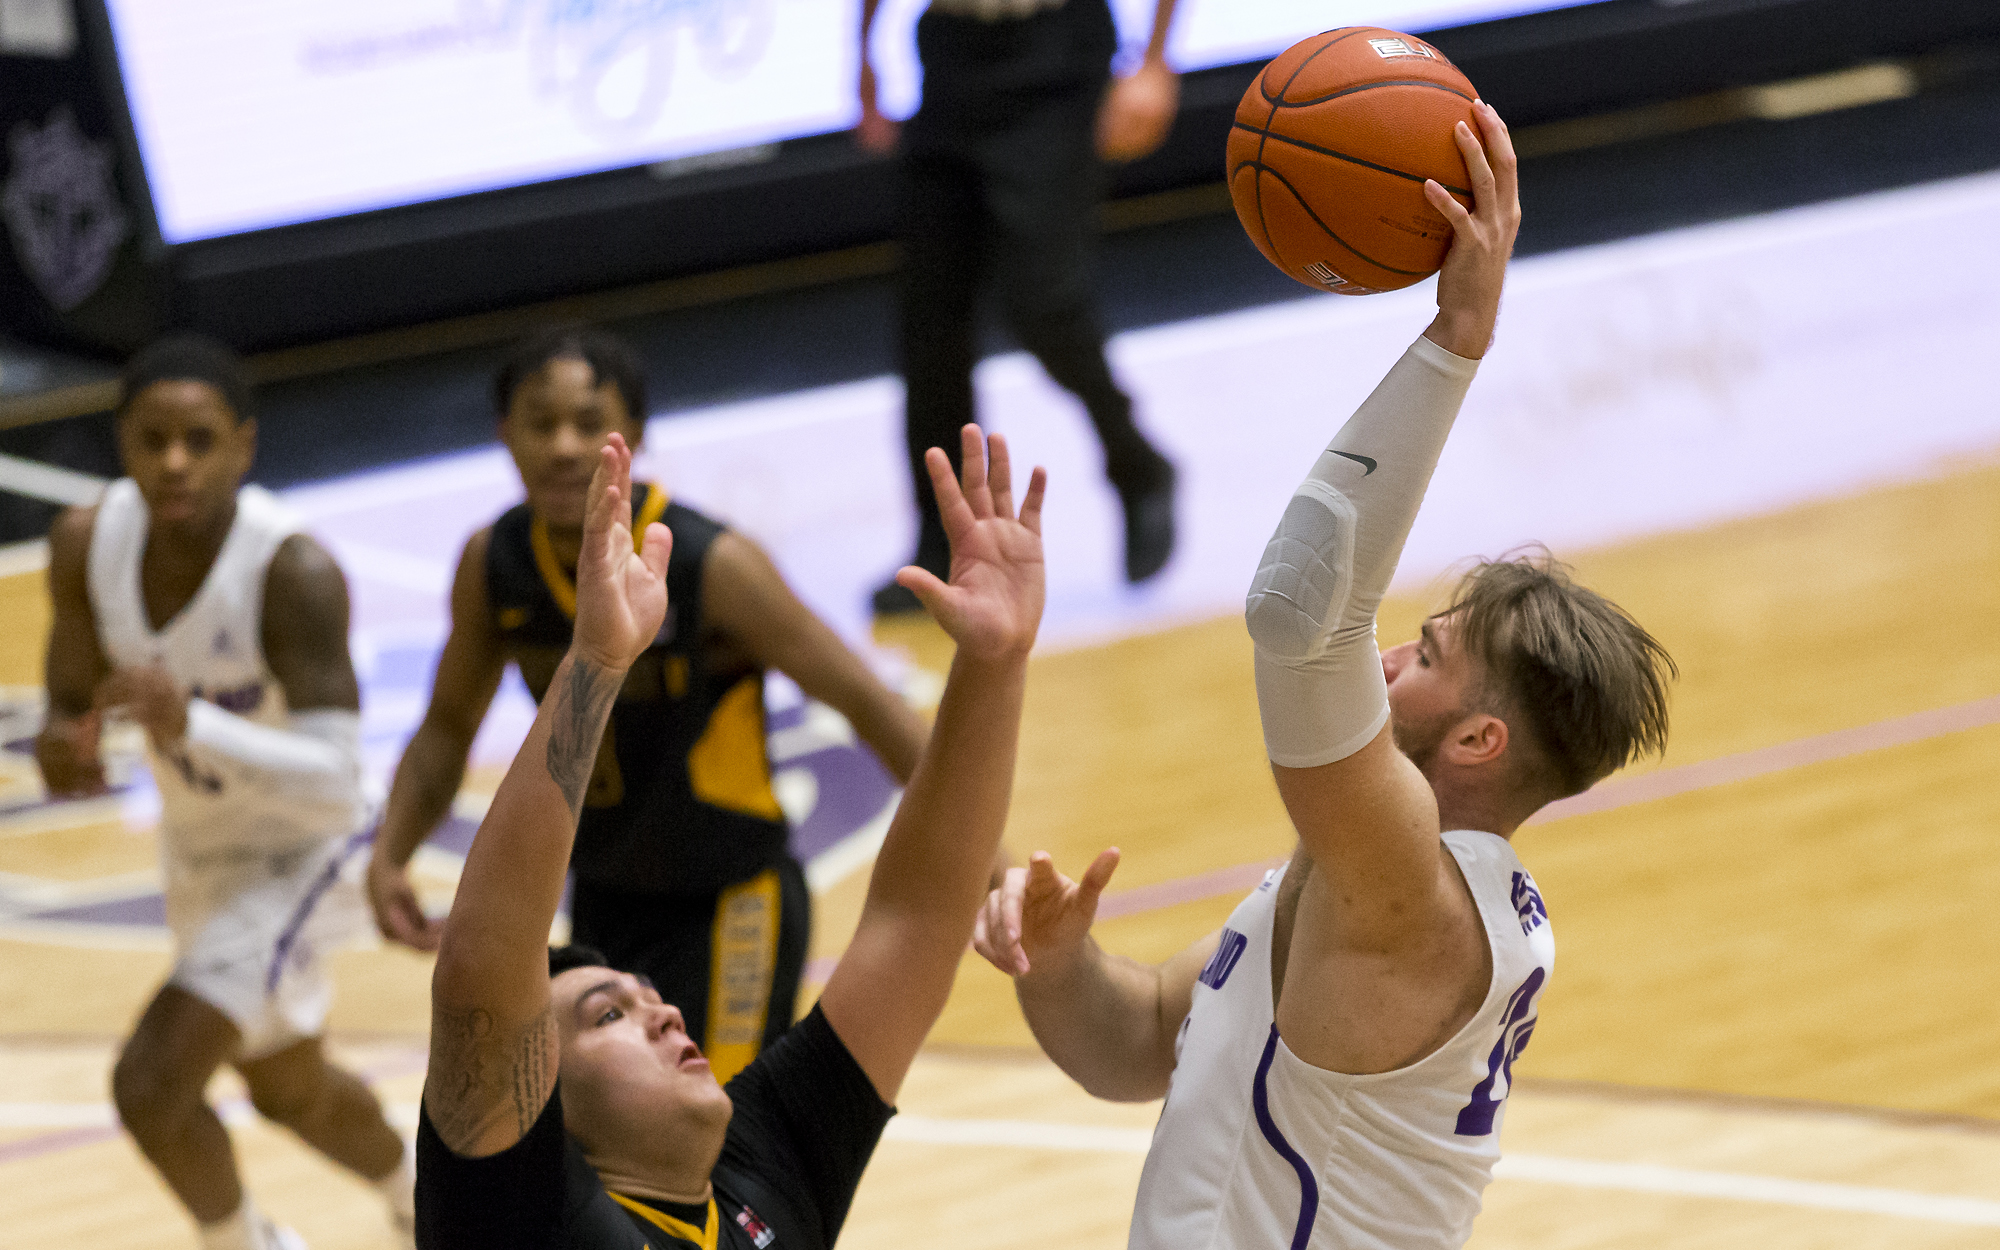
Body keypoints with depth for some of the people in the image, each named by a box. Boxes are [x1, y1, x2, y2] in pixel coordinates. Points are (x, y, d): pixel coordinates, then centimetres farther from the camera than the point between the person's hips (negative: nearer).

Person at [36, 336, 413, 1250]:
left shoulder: (295, 573, -35)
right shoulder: (87, 543, -17)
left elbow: (337, 787, -37)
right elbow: (73, 695, -1)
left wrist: (189, 728, -51)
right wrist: (60, 744, -25)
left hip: (302, 856, -6)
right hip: (197, 851, 6)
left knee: (151, 1083, -18)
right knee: (287, 1090, 27)